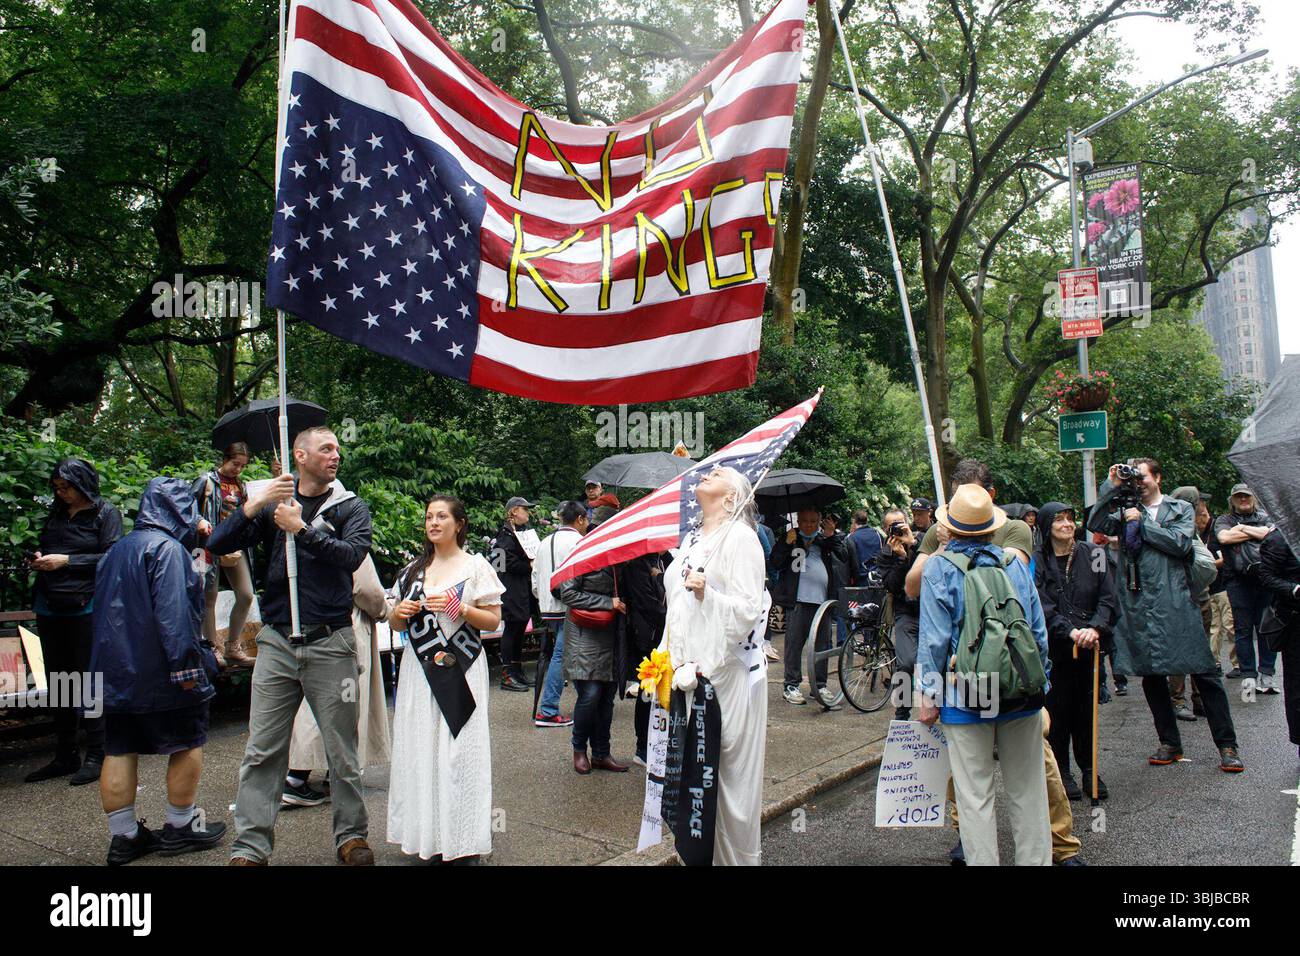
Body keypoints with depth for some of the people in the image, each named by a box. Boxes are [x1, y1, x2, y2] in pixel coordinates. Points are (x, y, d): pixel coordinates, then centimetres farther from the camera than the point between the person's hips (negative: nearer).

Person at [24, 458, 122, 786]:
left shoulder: (106, 512, -5)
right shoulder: (57, 510, 13)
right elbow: (44, 544, 26)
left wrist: (66, 561, -16)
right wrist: (40, 558, 4)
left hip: (86, 608, -7)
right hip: (50, 608, 7)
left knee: (89, 679, -2)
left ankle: (96, 756, 7)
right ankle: (65, 757, 22)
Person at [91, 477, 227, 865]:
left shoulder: (116, 550, 15)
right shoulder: (167, 548, -13)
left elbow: (103, 608, 22)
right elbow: (172, 611, -23)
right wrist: (185, 663, -23)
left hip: (116, 670, 8)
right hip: (158, 671, -8)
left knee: (119, 751, 9)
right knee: (187, 744, 6)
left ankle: (123, 836, 15)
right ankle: (180, 826, 15)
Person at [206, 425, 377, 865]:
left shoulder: (350, 507, 6)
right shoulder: (272, 502, 11)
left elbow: (352, 555, -13)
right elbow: (217, 545, 0)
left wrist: (301, 528, -16)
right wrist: (253, 505, -13)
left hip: (330, 643, -1)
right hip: (277, 642, 1)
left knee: (342, 750, 6)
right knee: (262, 752, 3)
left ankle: (351, 836, 20)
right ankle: (250, 847, 12)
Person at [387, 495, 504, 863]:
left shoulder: (475, 566, 1)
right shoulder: (414, 569, 15)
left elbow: (493, 620, -3)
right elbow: (396, 623, 19)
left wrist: (458, 608, -16)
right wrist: (400, 613, -3)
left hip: (460, 671, -5)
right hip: (419, 671, 5)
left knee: (458, 750, -6)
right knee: (419, 749, 4)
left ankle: (464, 843, 1)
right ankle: (428, 836, 14)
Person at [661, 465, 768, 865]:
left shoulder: (739, 537, -5)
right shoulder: (692, 540, 18)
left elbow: (749, 611, -13)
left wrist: (707, 594, -28)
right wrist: (667, 659, 19)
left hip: (726, 674, -7)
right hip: (689, 671, 7)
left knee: (731, 775, 0)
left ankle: (738, 857, 12)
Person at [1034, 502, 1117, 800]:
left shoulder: (1093, 554, 4)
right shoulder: (1038, 561, -3)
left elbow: (1107, 598, -2)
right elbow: (1043, 608, -10)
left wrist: (1095, 628, -17)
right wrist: (1070, 632, -23)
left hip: (1089, 644, 2)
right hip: (1054, 647, -2)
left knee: (1087, 706, 8)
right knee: (1058, 707, 3)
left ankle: (1088, 768, 20)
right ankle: (1062, 771, 15)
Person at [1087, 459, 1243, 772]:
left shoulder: (1181, 509, 9)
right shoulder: (1125, 513, 12)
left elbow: (1180, 543, -7)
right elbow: (1095, 524, -5)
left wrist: (1141, 523, -5)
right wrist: (1111, 487, -6)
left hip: (1176, 602, -2)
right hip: (1139, 606, 2)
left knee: (1205, 673, -2)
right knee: (1151, 676, 9)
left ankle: (1227, 745, 8)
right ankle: (1170, 743, 22)